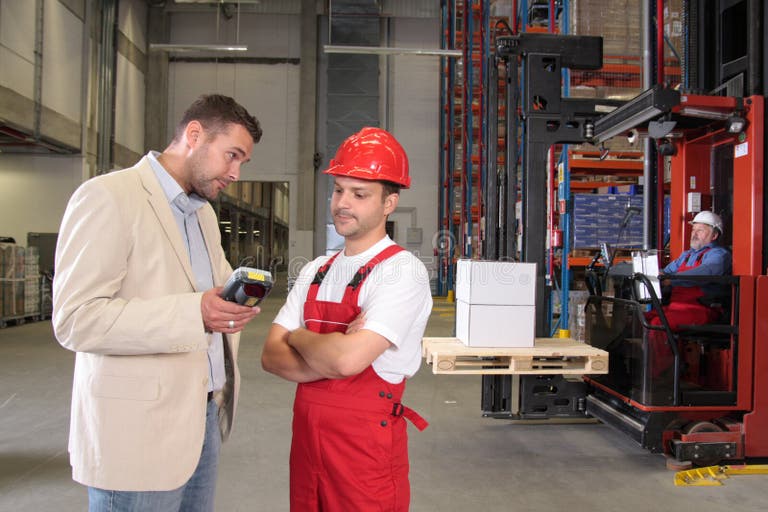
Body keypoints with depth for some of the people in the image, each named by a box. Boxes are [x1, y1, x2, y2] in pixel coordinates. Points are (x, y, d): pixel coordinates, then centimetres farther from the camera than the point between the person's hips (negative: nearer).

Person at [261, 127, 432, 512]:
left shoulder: (402, 271, -15)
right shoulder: (316, 272, 6)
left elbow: (349, 359, -26)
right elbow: (271, 356, 1)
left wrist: (298, 337, -7)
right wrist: (331, 359, -16)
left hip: (368, 444, -6)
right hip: (306, 436, 6)